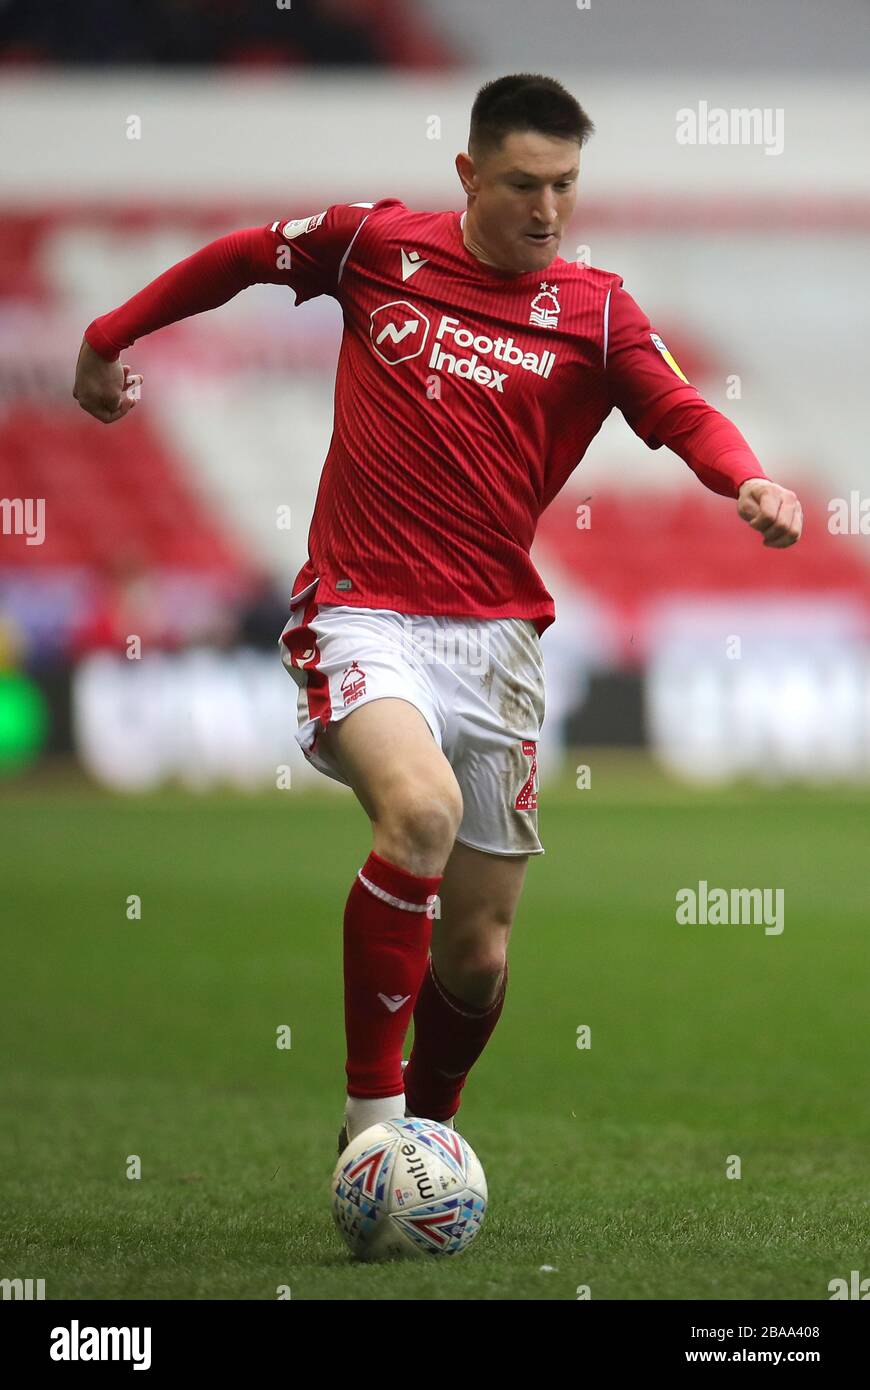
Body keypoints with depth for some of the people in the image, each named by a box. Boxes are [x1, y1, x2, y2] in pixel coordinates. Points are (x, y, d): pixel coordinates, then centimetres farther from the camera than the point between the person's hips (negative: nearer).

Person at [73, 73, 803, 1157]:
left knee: (479, 949, 5)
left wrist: (748, 479, -31)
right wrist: (110, 338, 26)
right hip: (360, 617, -3)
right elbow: (238, 259, 18)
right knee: (423, 804, -32)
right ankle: (370, 1111, -23)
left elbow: (683, 413, -10)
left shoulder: (594, 309, 4)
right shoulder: (378, 245, 2)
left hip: (493, 632, 3)